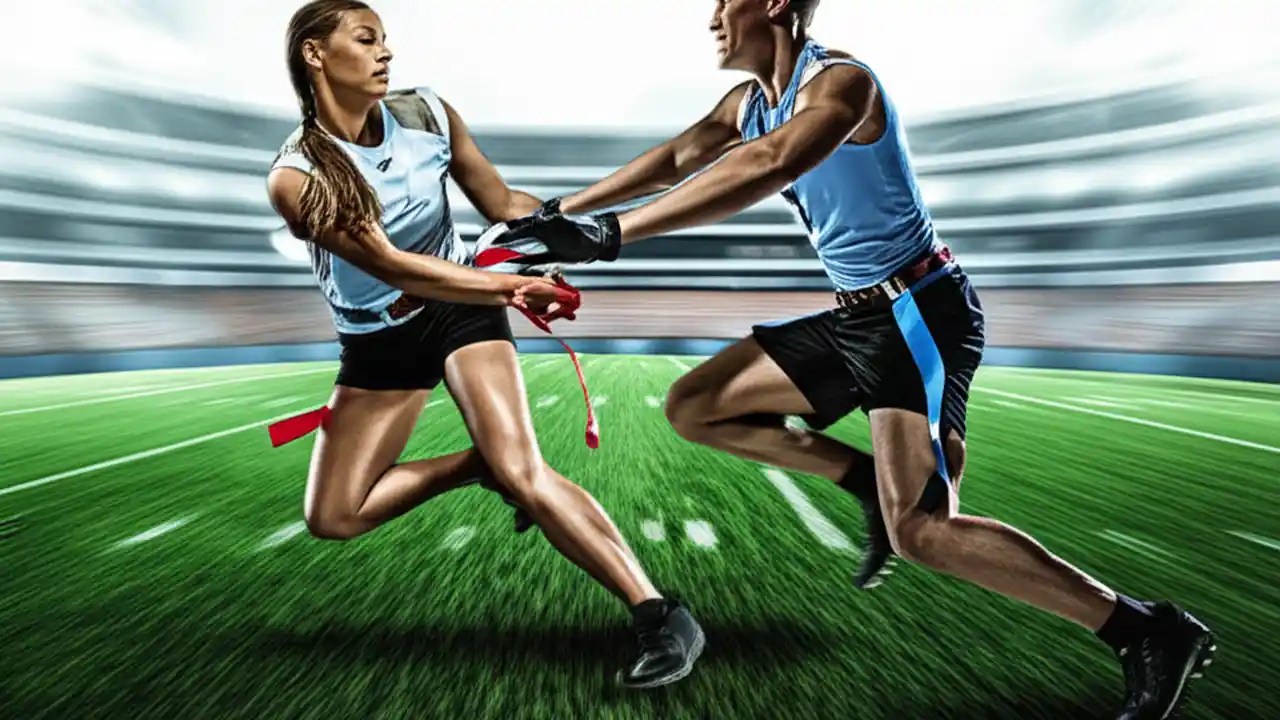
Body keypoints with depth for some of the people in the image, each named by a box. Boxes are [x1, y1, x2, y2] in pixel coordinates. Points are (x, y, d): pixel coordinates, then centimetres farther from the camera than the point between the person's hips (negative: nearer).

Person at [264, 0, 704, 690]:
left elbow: (502, 203, -3)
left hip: (459, 310, -2)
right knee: (330, 517, 4)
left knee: (522, 472, -24)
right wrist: (512, 286, -33)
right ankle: (481, 461, 16)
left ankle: (661, 618, -17)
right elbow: (392, 268, -24)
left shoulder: (428, 114, -5)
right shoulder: (296, 177, -13)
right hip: (376, 342, 3)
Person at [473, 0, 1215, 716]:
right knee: (696, 407, 4)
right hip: (856, 316, 8)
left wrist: (608, 235, -36)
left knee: (920, 530, -16)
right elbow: (675, 160, 4)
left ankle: (1151, 631, 8)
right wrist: (558, 213, -5)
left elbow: (767, 166, -34)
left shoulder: (839, 80, -15)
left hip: (920, 312, -8)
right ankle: (875, 482, 10)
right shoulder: (747, 101, 13)